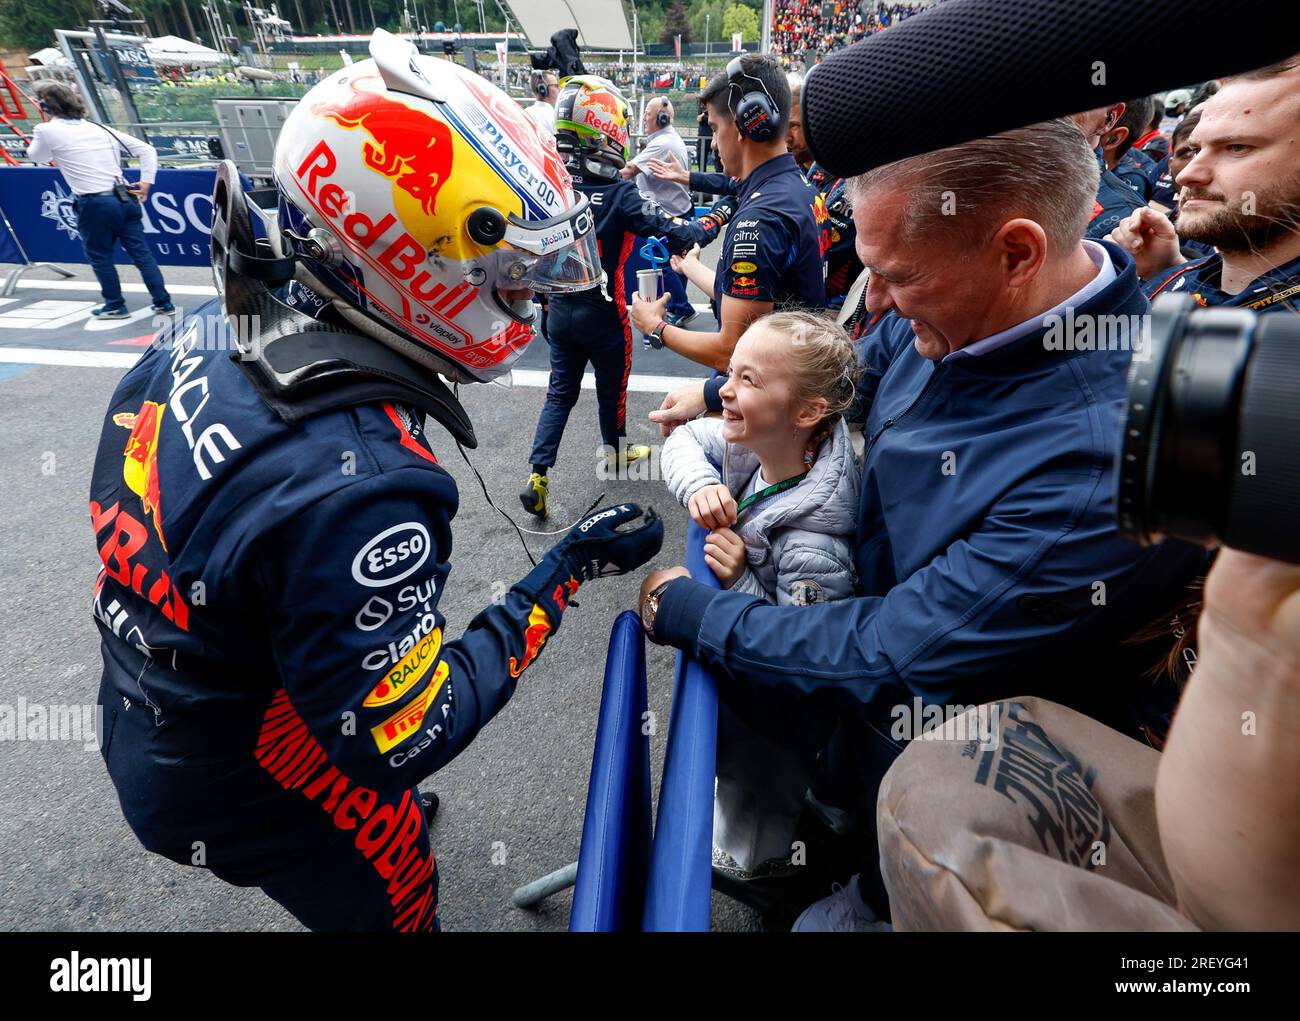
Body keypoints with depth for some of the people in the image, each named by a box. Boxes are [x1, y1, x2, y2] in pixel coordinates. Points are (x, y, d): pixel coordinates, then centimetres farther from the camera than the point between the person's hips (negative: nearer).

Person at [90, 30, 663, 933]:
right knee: (391, 898, 23)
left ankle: (390, 820, 68)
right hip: (252, 798, -7)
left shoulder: (207, 334, -15)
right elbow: (400, 740, -30)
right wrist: (564, 575, -27)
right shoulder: (363, 487, -41)